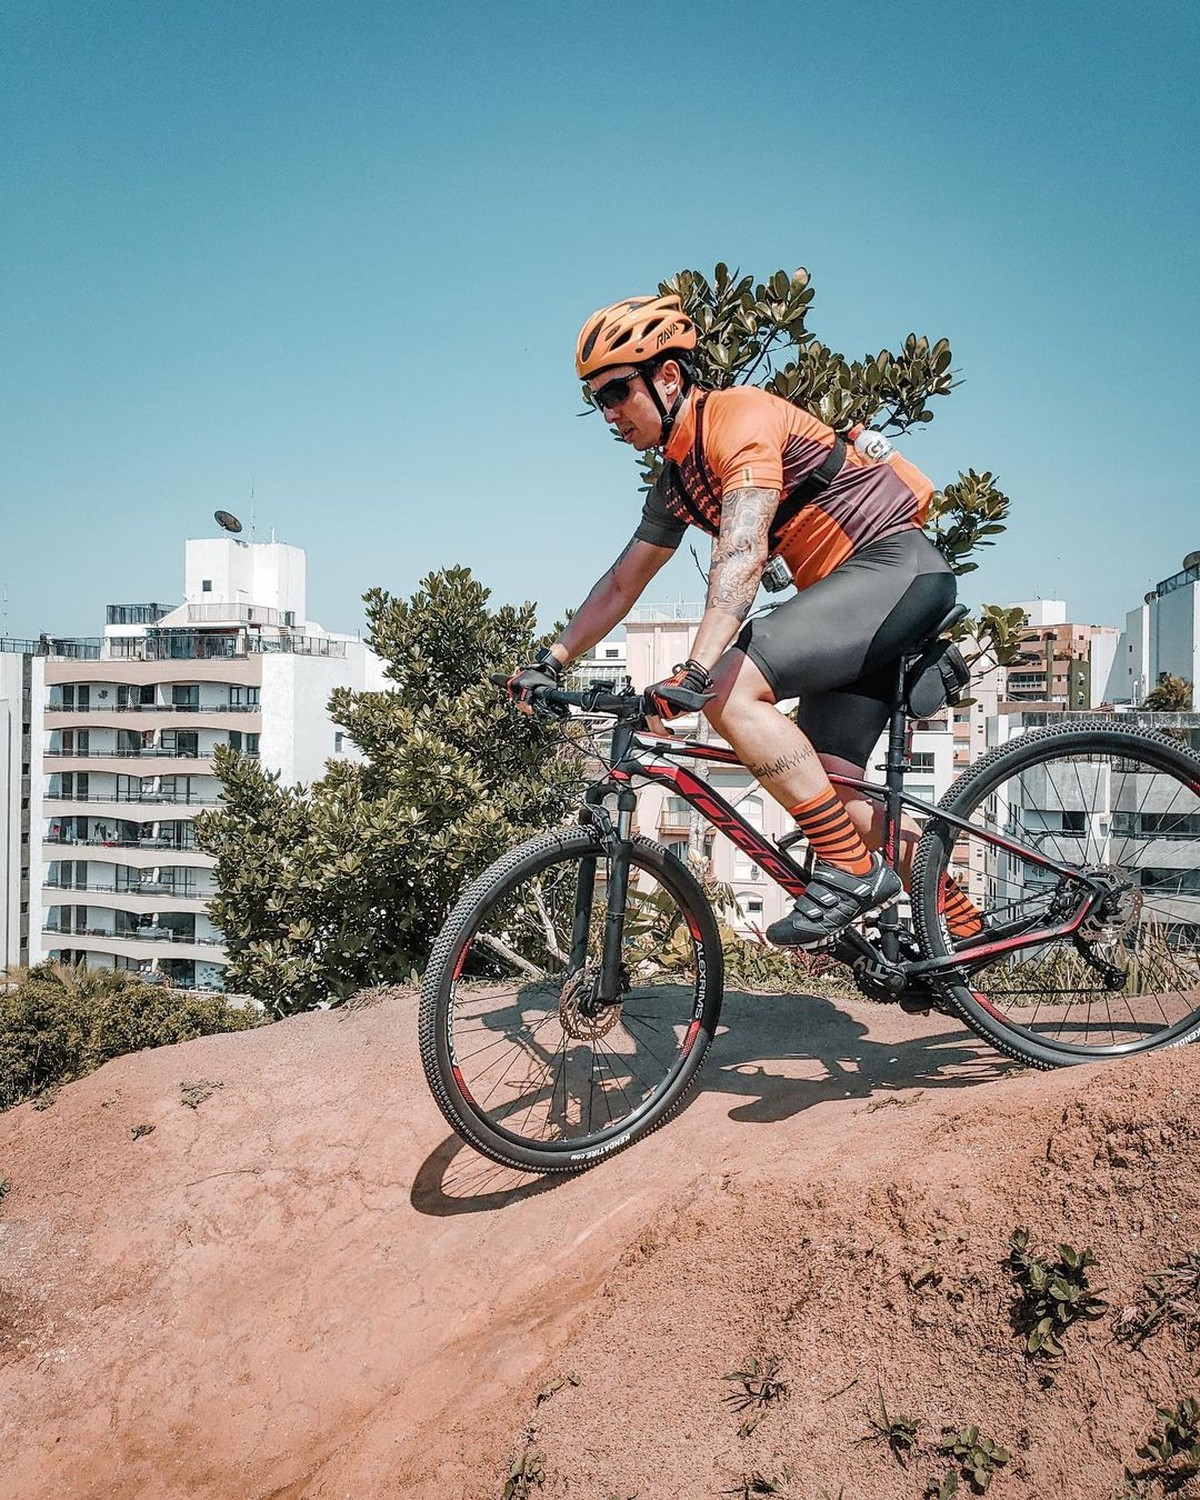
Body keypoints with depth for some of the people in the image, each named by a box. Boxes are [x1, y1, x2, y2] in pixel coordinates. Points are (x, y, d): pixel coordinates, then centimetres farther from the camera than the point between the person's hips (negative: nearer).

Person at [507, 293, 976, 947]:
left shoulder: (740, 415, -13)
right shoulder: (676, 482, 15)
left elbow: (742, 555, -28)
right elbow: (620, 585, 20)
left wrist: (694, 671, -39)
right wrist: (550, 662, 13)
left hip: (897, 568, -9)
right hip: (849, 598, 9)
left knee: (732, 691, -25)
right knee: (828, 794, 3)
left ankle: (853, 870, -16)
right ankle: (961, 927, 16)